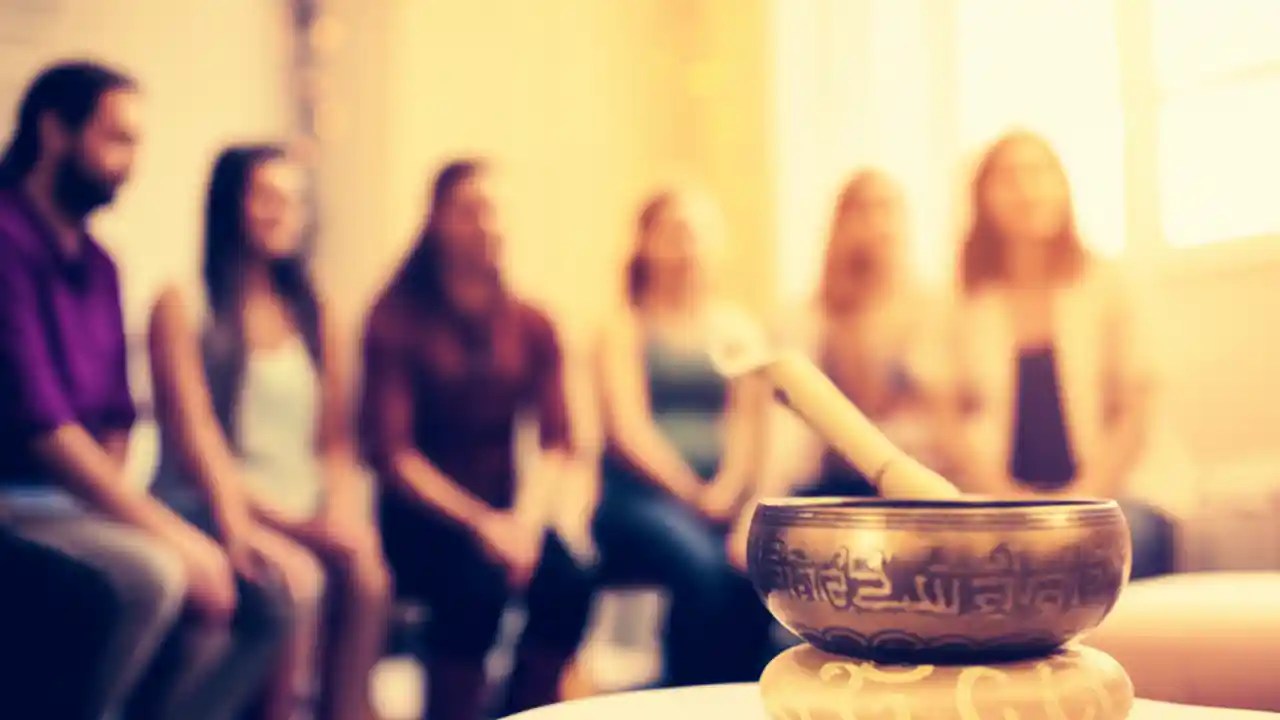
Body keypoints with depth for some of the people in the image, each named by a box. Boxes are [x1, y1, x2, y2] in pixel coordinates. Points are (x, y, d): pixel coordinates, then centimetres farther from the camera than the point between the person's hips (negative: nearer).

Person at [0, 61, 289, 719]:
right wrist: (169, 533, -20)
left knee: (258, 608, -2)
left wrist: (119, 507, -2)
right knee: (153, 575, -33)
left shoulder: (96, 264, 14)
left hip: (83, 501, 9)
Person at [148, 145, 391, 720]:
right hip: (209, 510, -3)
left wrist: (342, 511, -7)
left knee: (364, 566, -28)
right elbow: (193, 430, -7)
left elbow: (337, 440, 12)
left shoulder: (315, 315, 17)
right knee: (298, 576, -33)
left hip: (303, 514, 4)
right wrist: (237, 521, -20)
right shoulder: (184, 305, 4)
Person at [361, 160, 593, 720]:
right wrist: (478, 523, -18)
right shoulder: (397, 319, -3)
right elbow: (391, 452, -9)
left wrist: (526, 521, -16)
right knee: (477, 584, -32)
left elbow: (556, 444, 3)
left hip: (506, 511, 4)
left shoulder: (531, 325, 8)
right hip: (422, 516, -3)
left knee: (568, 582, -24)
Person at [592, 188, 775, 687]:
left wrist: (727, 490, -11)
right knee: (700, 565, -33)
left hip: (723, 501, 2)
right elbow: (629, 430, -3)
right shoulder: (626, 328, 8)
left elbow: (750, 421, 7)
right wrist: (692, 494, -13)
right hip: (639, 497, -2)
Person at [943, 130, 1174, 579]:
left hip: (1100, 496, 0)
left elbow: (1135, 411, 6)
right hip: (1004, 499, 1)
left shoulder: (1104, 288, 13)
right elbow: (967, 424, 9)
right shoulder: (973, 307, 15)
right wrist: (1006, 496, -11)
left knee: (1135, 529, -36)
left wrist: (1084, 497, -11)